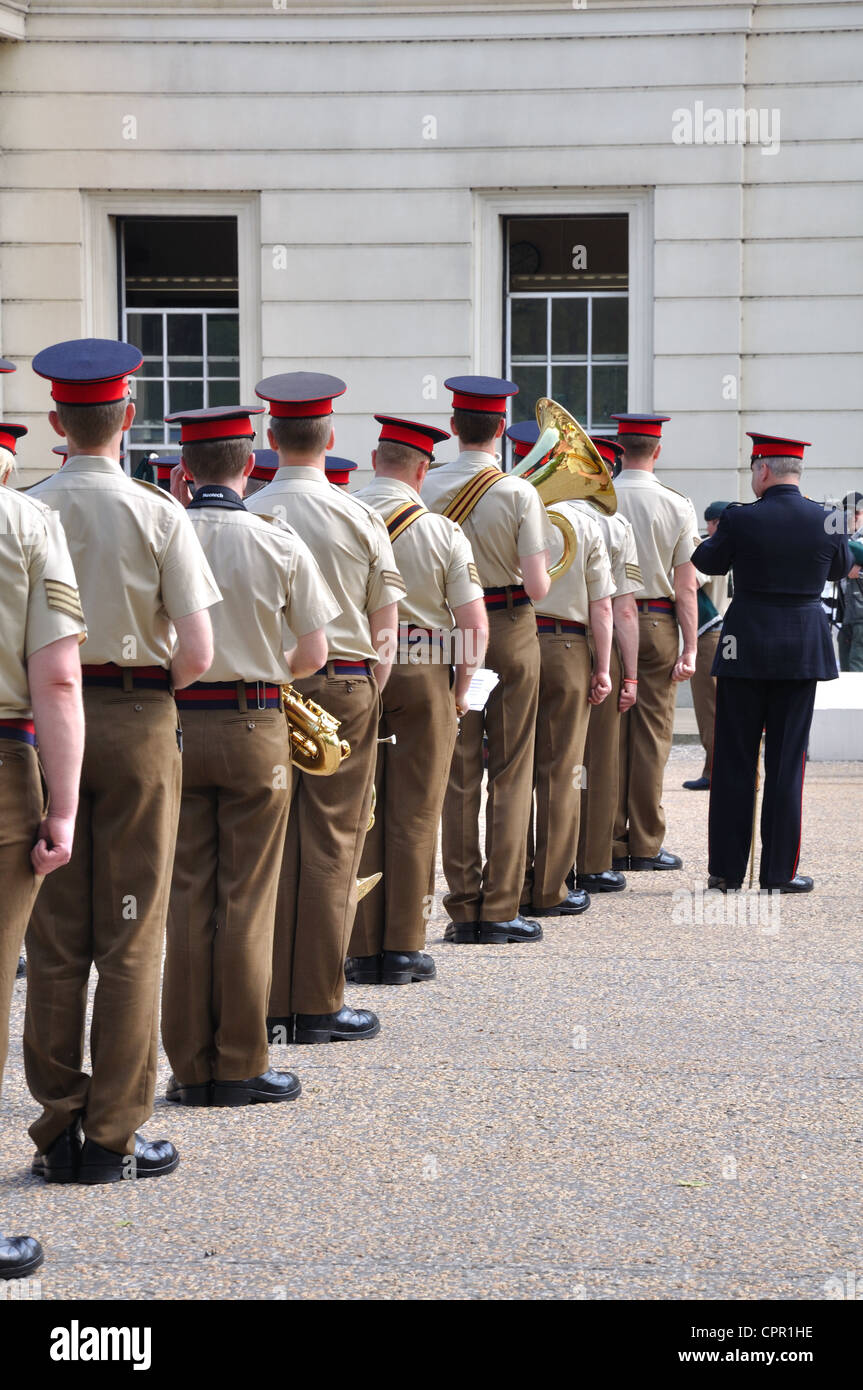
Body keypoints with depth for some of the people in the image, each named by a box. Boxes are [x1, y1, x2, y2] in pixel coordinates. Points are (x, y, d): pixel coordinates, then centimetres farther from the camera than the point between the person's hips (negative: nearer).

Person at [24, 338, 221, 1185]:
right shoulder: (158, 515, -6)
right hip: (138, 721, -2)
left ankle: (58, 1133, 13)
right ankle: (113, 1137, 8)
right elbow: (197, 652, -11)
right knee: (129, 939, 5)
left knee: (53, 939, 8)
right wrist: (149, 687, 7)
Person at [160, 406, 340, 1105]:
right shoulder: (280, 543, -7)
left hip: (175, 725, 2)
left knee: (186, 898, 8)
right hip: (254, 728, -1)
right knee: (247, 902, 5)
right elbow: (313, 652, -2)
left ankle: (190, 1067, 12)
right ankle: (240, 1067, 9)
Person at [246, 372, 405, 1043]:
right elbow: (386, 628, 1)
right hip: (345, 686, -1)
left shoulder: (245, 517, -3)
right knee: (330, 848, 3)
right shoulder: (361, 519, -2)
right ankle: (317, 1005, 6)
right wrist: (369, 696, 10)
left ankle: (266, 1002, 10)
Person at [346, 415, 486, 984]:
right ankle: (404, 950, 7)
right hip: (424, 678, -1)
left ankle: (362, 951, 9)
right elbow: (475, 624, -9)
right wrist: (461, 691, 5)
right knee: (414, 817, 5)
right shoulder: (442, 531, -5)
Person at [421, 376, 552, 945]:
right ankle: (501, 910, 5)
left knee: (458, 774, 8)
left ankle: (463, 910, 10)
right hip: (511, 630, -2)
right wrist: (537, 577, 7)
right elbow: (538, 585, -15)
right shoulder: (520, 494, -11)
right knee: (511, 773, 5)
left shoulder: (426, 489, -4)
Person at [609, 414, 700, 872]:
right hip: (658, 625, -1)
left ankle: (611, 845, 9)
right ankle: (646, 846, 5)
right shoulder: (677, 505, -4)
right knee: (652, 735, 4)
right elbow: (686, 585, -5)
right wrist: (690, 647, -2)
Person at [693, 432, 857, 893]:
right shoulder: (826, 520, -3)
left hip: (746, 647, -1)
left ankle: (727, 869, 10)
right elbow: (842, 567, 16)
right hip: (803, 648, 1)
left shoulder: (741, 518, -10)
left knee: (734, 761, 7)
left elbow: (707, 562, 8)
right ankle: (779, 870, 6)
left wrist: (719, 529, 26)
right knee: (786, 760, 6)